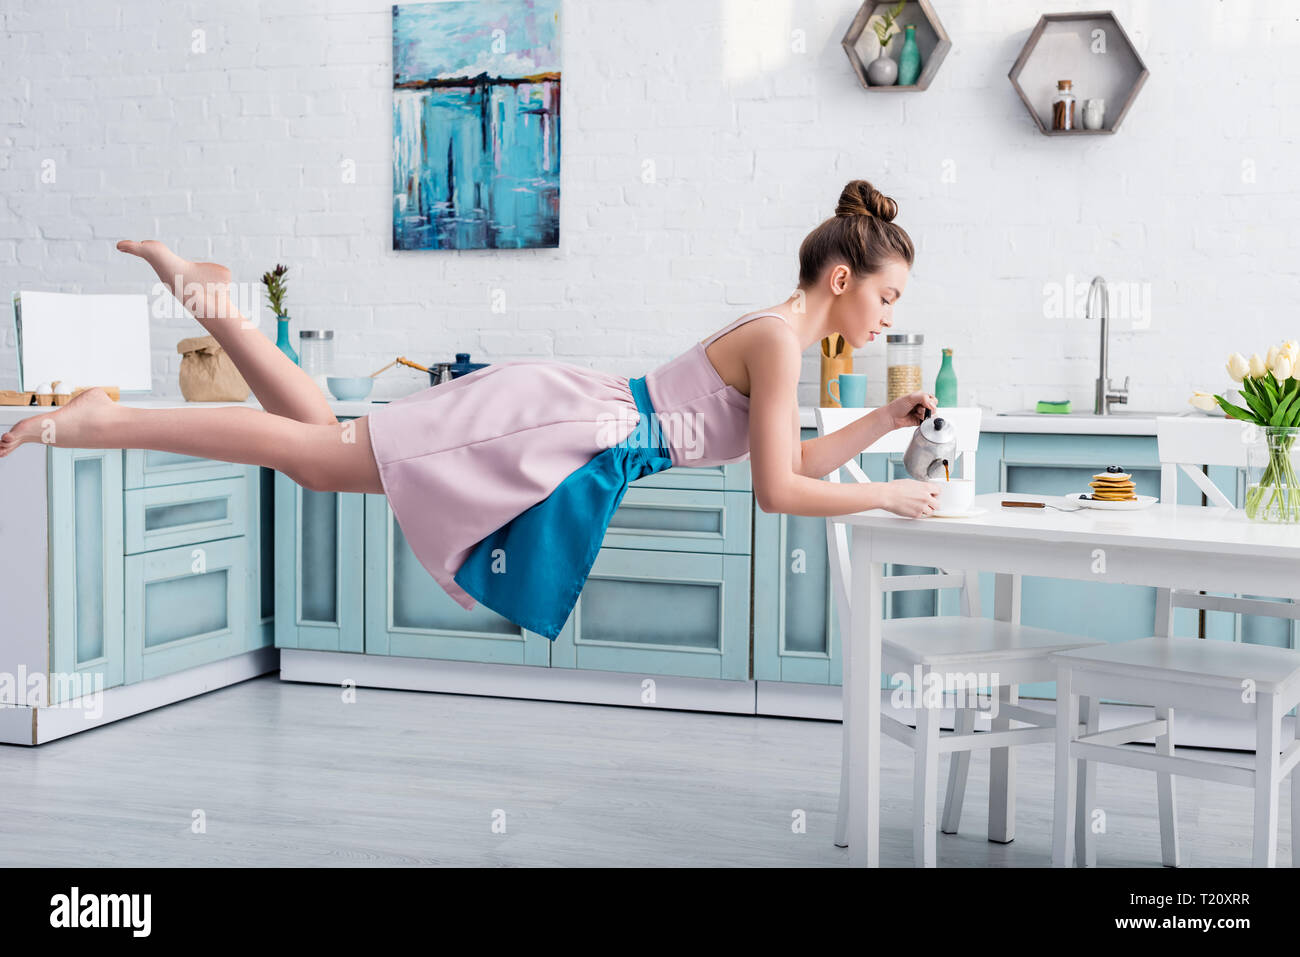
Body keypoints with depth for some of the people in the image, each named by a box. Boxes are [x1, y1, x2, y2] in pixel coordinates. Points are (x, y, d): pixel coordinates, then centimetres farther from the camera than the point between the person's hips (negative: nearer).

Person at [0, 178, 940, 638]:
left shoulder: (780, 334, 17)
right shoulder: (780, 340, -12)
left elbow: (796, 460, 24)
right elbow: (777, 491, -16)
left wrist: (885, 420, 19)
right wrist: (887, 496, -5)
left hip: (565, 431, 8)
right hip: (557, 432, -8)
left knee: (327, 453, 9)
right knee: (326, 454, -11)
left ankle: (211, 298, 11)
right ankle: (98, 421, -9)